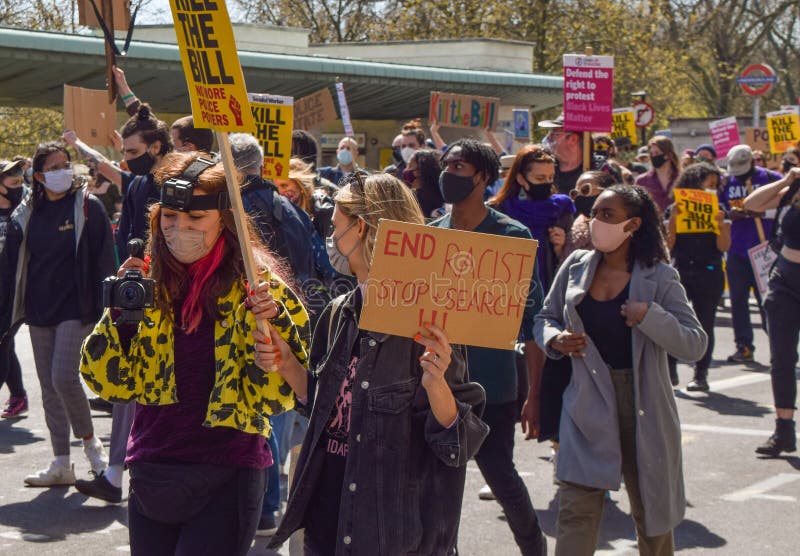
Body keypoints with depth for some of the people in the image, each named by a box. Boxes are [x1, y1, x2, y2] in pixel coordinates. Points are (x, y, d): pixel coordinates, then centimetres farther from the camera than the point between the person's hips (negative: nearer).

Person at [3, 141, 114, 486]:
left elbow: (103, 260, -7)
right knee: (49, 387, 6)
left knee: (64, 377, -17)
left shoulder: (87, 207, -4)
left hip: (75, 309, -5)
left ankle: (90, 441, 7)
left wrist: (100, 306, -13)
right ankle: (61, 464, 12)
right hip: (39, 310, 5)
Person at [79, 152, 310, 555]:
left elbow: (284, 392, -11)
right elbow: (114, 384, 4)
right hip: (151, 473, 5)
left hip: (225, 477, -4)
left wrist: (271, 324, -25)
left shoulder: (256, 283, -7)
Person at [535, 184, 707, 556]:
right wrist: (555, 340, -7)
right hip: (588, 406, 2)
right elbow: (545, 318, 15)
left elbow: (695, 345, -10)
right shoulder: (576, 266, 3)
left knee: (651, 511, 13)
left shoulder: (659, 277, -6)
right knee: (575, 511, -5)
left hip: (643, 407, -1)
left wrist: (650, 316, -24)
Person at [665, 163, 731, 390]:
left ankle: (701, 375, 7)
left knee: (704, 325, 2)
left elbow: (723, 246, -2)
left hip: (709, 274, 0)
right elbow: (668, 244, 0)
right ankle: (670, 370, 2)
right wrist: (673, 219, -12)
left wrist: (721, 224, -17)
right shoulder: (675, 209, 5)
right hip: (680, 272, 0)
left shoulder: (718, 211, 5)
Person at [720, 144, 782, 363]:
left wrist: (762, 211, -18)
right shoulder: (726, 182, 7)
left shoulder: (770, 178, -1)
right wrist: (729, 214, -10)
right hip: (736, 252, 4)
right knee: (738, 300, 6)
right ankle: (744, 346, 14)